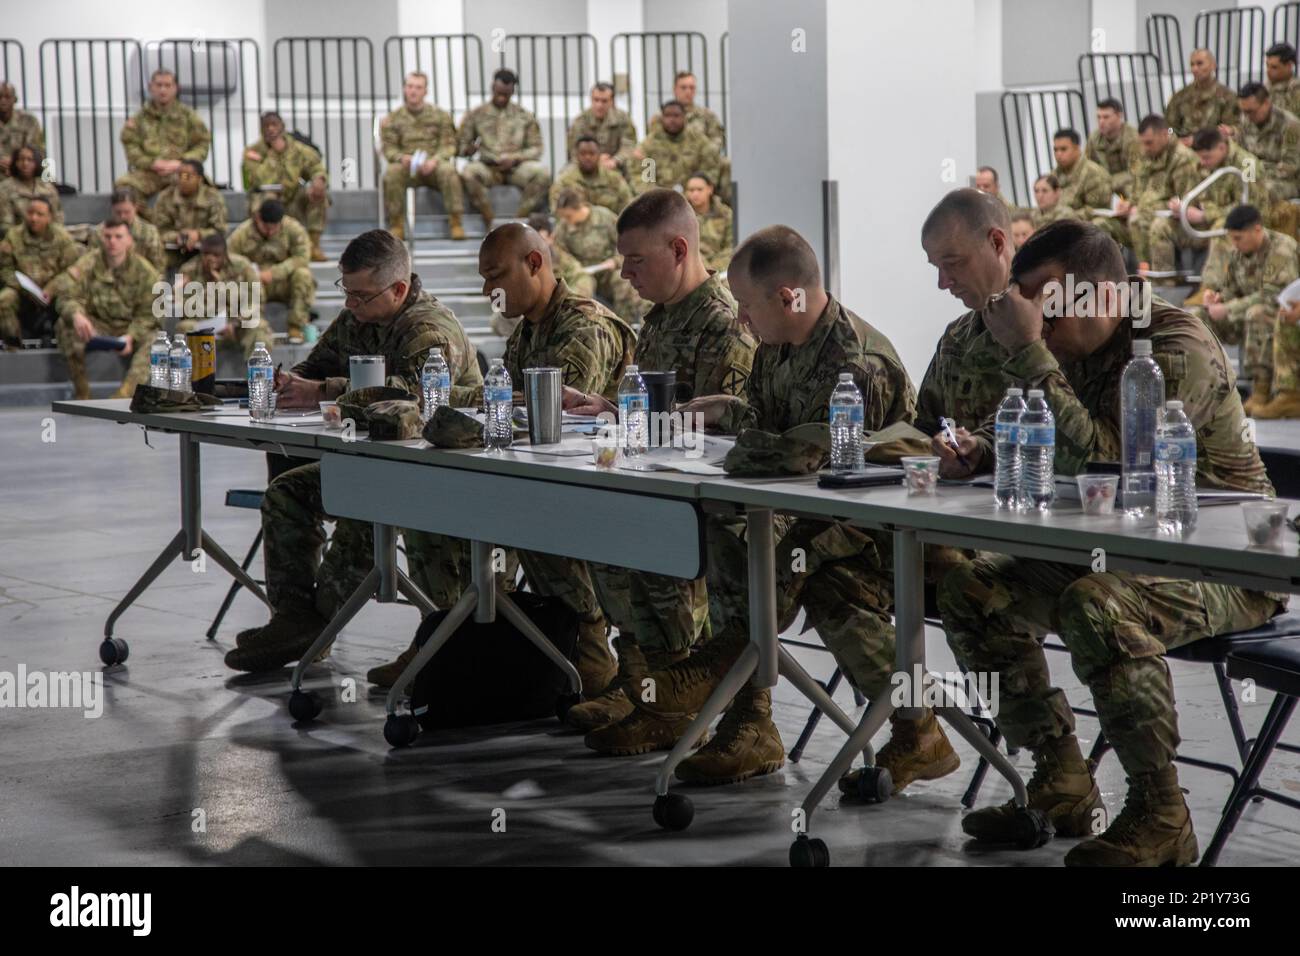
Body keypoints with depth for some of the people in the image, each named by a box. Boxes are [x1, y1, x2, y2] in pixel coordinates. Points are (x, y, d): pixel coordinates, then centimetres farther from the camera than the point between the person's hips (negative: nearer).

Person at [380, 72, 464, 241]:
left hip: (434, 165, 0)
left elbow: (448, 145, 3)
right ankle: (396, 224, -26)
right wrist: (402, 158, -20)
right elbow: (389, 148, 4)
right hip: (407, 167, 1)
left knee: (448, 170, -34)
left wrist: (435, 160, -18)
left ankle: (456, 222, -29)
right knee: (391, 173, -33)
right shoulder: (393, 119, 11)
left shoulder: (441, 115, 10)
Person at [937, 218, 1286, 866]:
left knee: (1096, 608, -36)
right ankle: (1061, 788, 3)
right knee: (970, 591, -1)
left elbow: (1100, 461, -32)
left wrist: (1028, 351, -30)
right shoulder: (1077, 352, 5)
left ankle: (1160, 816, -22)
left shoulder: (1176, 348, -21)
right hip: (1124, 547, 9)